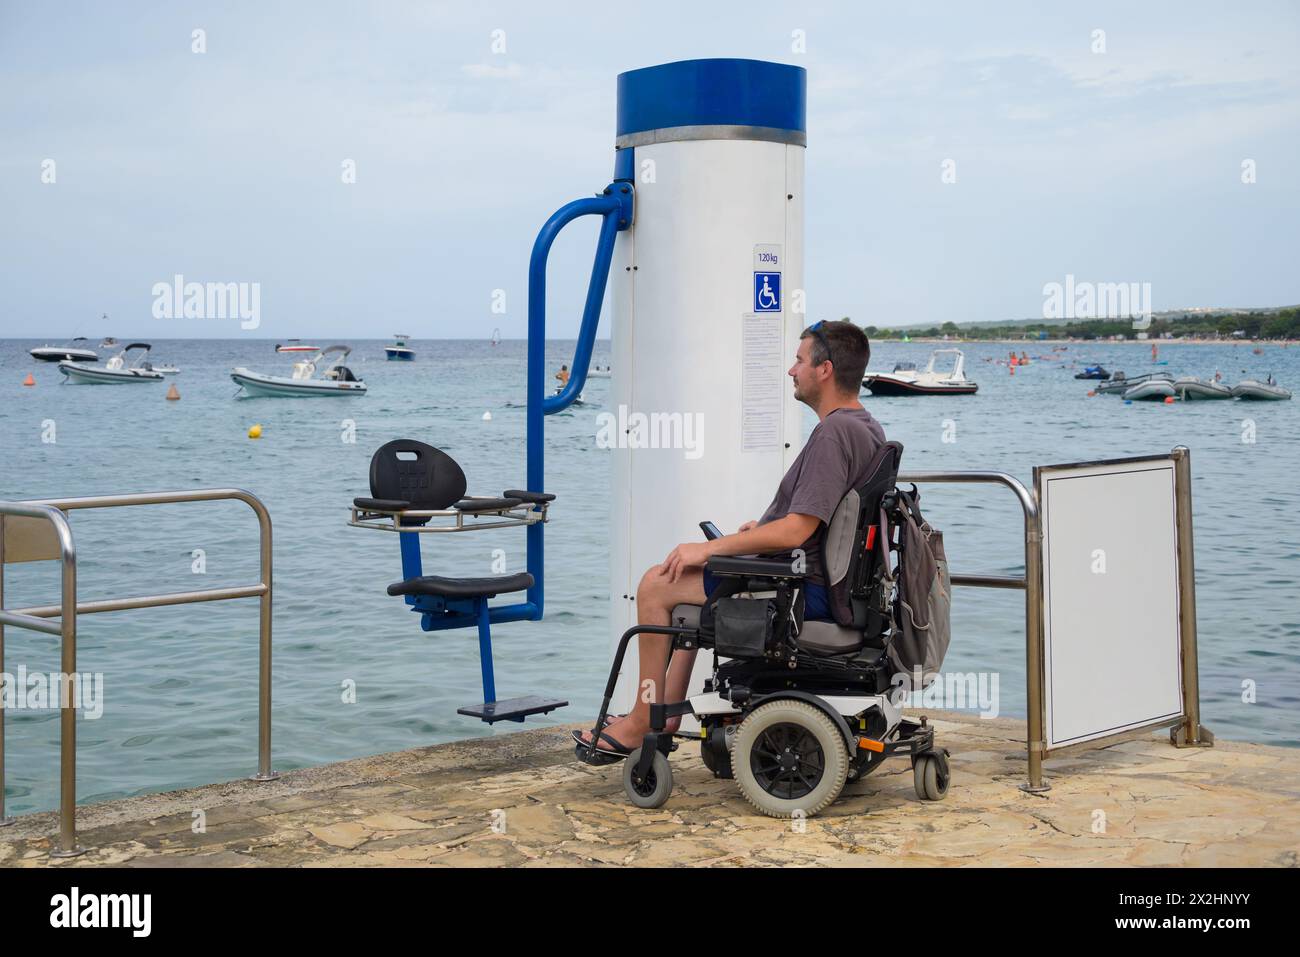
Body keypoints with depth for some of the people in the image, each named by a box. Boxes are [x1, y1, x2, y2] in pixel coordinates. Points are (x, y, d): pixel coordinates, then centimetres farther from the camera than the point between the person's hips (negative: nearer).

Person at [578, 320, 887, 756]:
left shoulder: (834, 433, -23)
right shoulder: (867, 428, 10)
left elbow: (796, 531, -27)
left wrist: (708, 548, -19)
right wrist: (767, 527, 17)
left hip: (808, 589, -11)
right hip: (829, 579, 11)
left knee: (657, 585, -3)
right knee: (688, 582, 25)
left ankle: (641, 722, 6)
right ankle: (667, 714, 23)